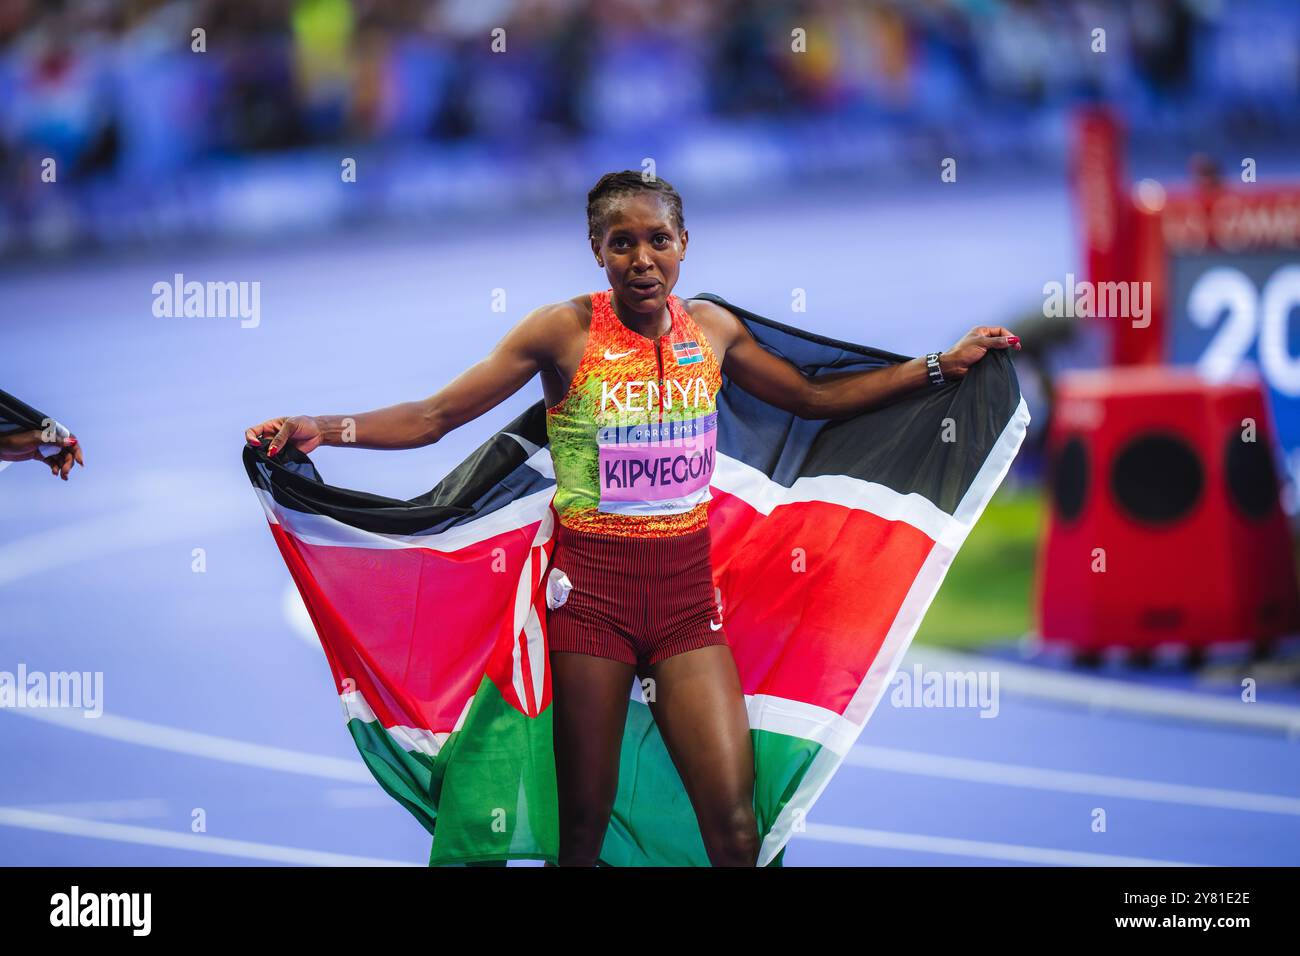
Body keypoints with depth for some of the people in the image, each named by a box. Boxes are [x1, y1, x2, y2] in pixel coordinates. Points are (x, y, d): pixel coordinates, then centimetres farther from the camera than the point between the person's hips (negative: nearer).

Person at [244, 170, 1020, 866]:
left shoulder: (711, 328, 6)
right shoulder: (564, 332, -6)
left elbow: (814, 397, 20)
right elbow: (434, 416, -7)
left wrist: (942, 365, 18)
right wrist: (323, 429, -20)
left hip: (687, 587, 3)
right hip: (592, 586, -3)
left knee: (736, 827, -5)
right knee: (584, 824, 2)